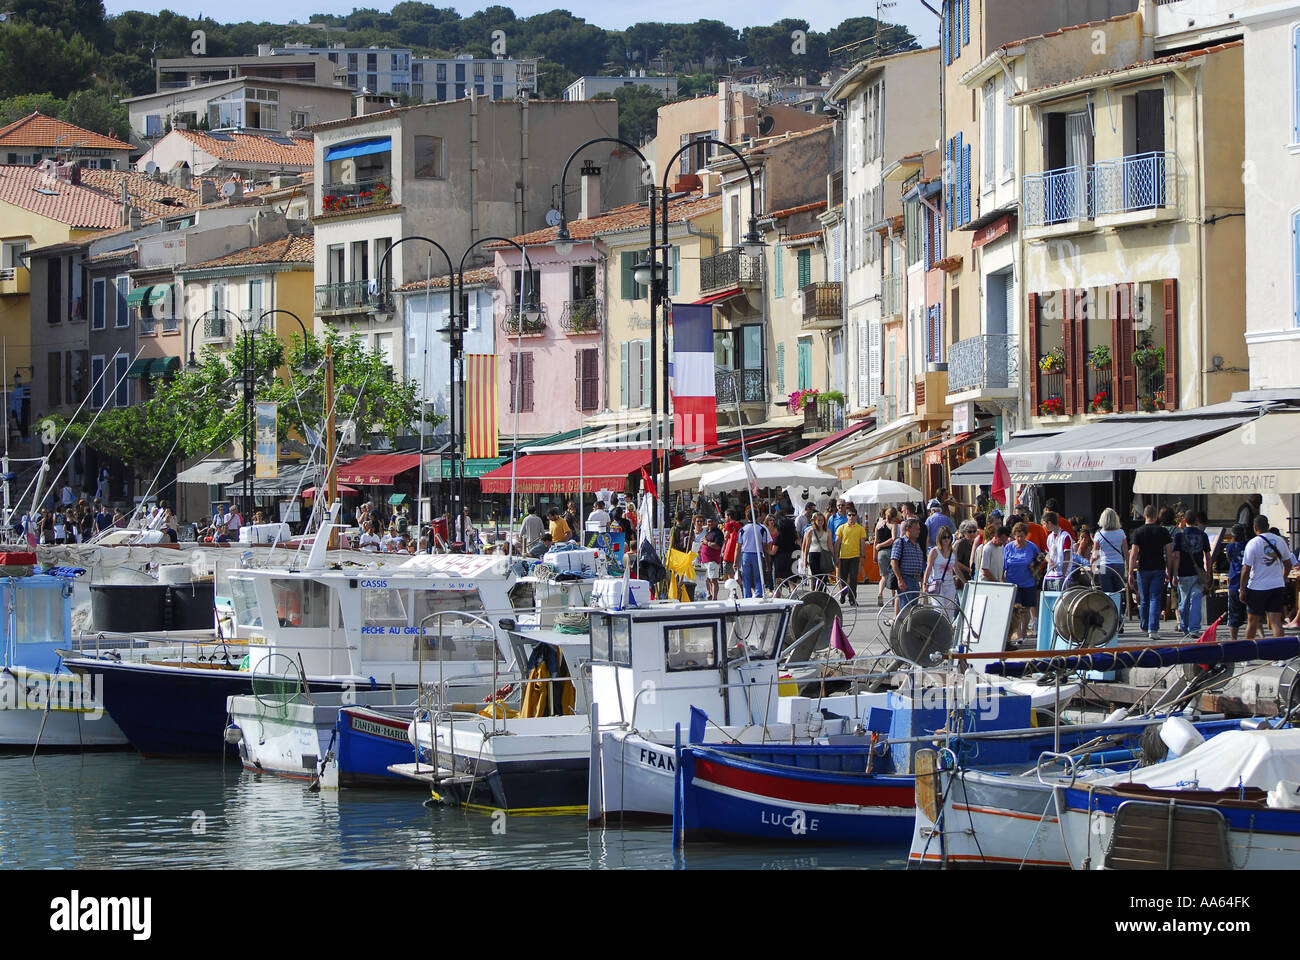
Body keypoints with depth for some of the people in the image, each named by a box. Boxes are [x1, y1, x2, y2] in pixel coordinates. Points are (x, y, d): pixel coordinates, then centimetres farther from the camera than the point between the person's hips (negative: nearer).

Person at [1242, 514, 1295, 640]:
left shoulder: (1253, 543, -12)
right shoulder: (1280, 541, 3)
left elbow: (1246, 570, -12)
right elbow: (1288, 564, 13)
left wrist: (1243, 590, -4)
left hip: (1257, 588, -3)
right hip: (1278, 586, 4)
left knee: (1252, 621, 10)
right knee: (1276, 622, 1)